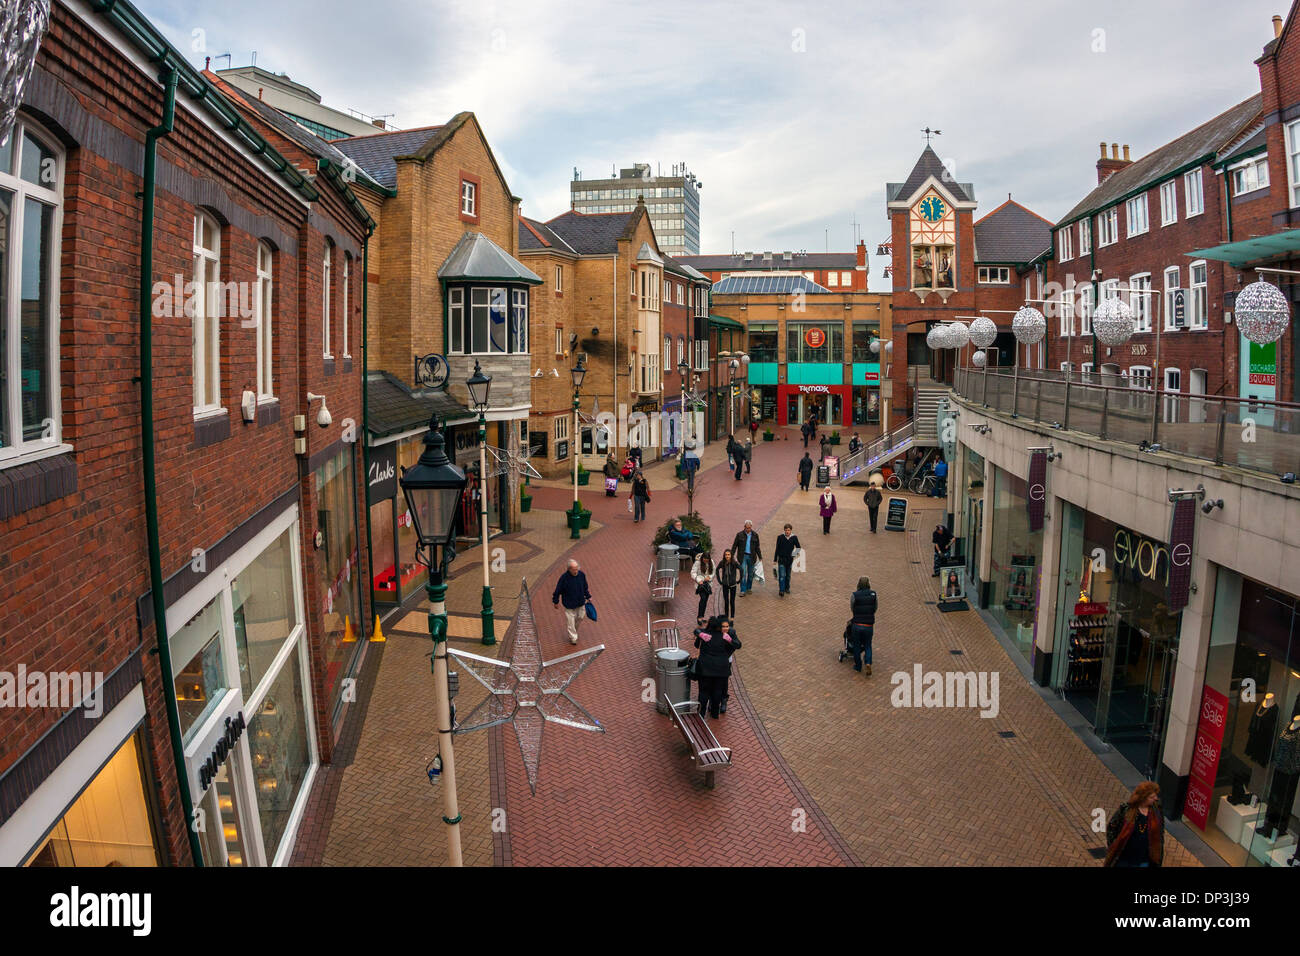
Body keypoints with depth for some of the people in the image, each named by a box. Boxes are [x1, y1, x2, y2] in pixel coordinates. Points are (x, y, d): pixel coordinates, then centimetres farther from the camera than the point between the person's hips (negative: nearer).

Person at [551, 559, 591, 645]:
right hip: (569, 604, -4)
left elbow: (585, 587, 7)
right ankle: (573, 637, 21)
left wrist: (588, 597, 14)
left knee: (580, 617, 18)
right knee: (571, 620, 4)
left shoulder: (581, 575, -11)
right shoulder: (564, 577, -24)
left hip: (580, 602, 5)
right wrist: (556, 601, -3)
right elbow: (558, 590, -11)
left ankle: (574, 631, 44)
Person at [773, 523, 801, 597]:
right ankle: (781, 590, -15)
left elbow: (798, 548, 5)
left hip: (790, 560, 2)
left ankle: (787, 588, 33)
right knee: (782, 575, -11)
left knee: (788, 575, 15)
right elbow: (777, 549, 2)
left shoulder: (794, 538, -3)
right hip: (781, 560, -2)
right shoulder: (780, 538, -4)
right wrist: (775, 559, 3)